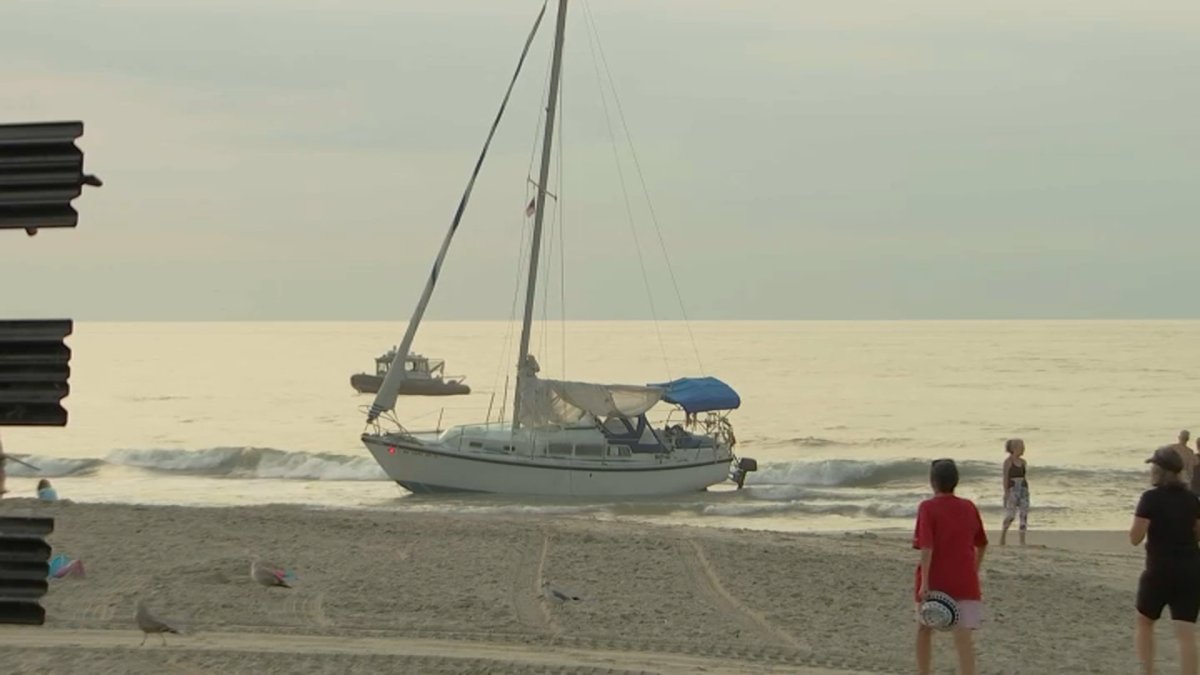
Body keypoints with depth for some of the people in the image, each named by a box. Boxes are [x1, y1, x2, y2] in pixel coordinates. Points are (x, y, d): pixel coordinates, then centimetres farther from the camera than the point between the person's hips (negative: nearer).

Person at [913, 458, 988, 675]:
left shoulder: (927, 508, -8)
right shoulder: (969, 507, 5)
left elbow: (926, 547, -17)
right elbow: (982, 545, 15)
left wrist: (925, 583, -19)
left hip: (934, 582, -2)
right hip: (965, 584, 2)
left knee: (924, 630, 20)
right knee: (963, 637, -5)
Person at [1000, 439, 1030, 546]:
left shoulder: (1023, 462, 12)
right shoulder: (1008, 462, -5)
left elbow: (1025, 477, 16)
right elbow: (1005, 478, -8)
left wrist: (1027, 492, 14)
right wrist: (1006, 493, -13)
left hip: (1023, 489, 6)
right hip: (1012, 490, -6)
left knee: (1024, 515, -1)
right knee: (1010, 515, -12)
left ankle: (1022, 541, 1)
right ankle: (1002, 539, 3)